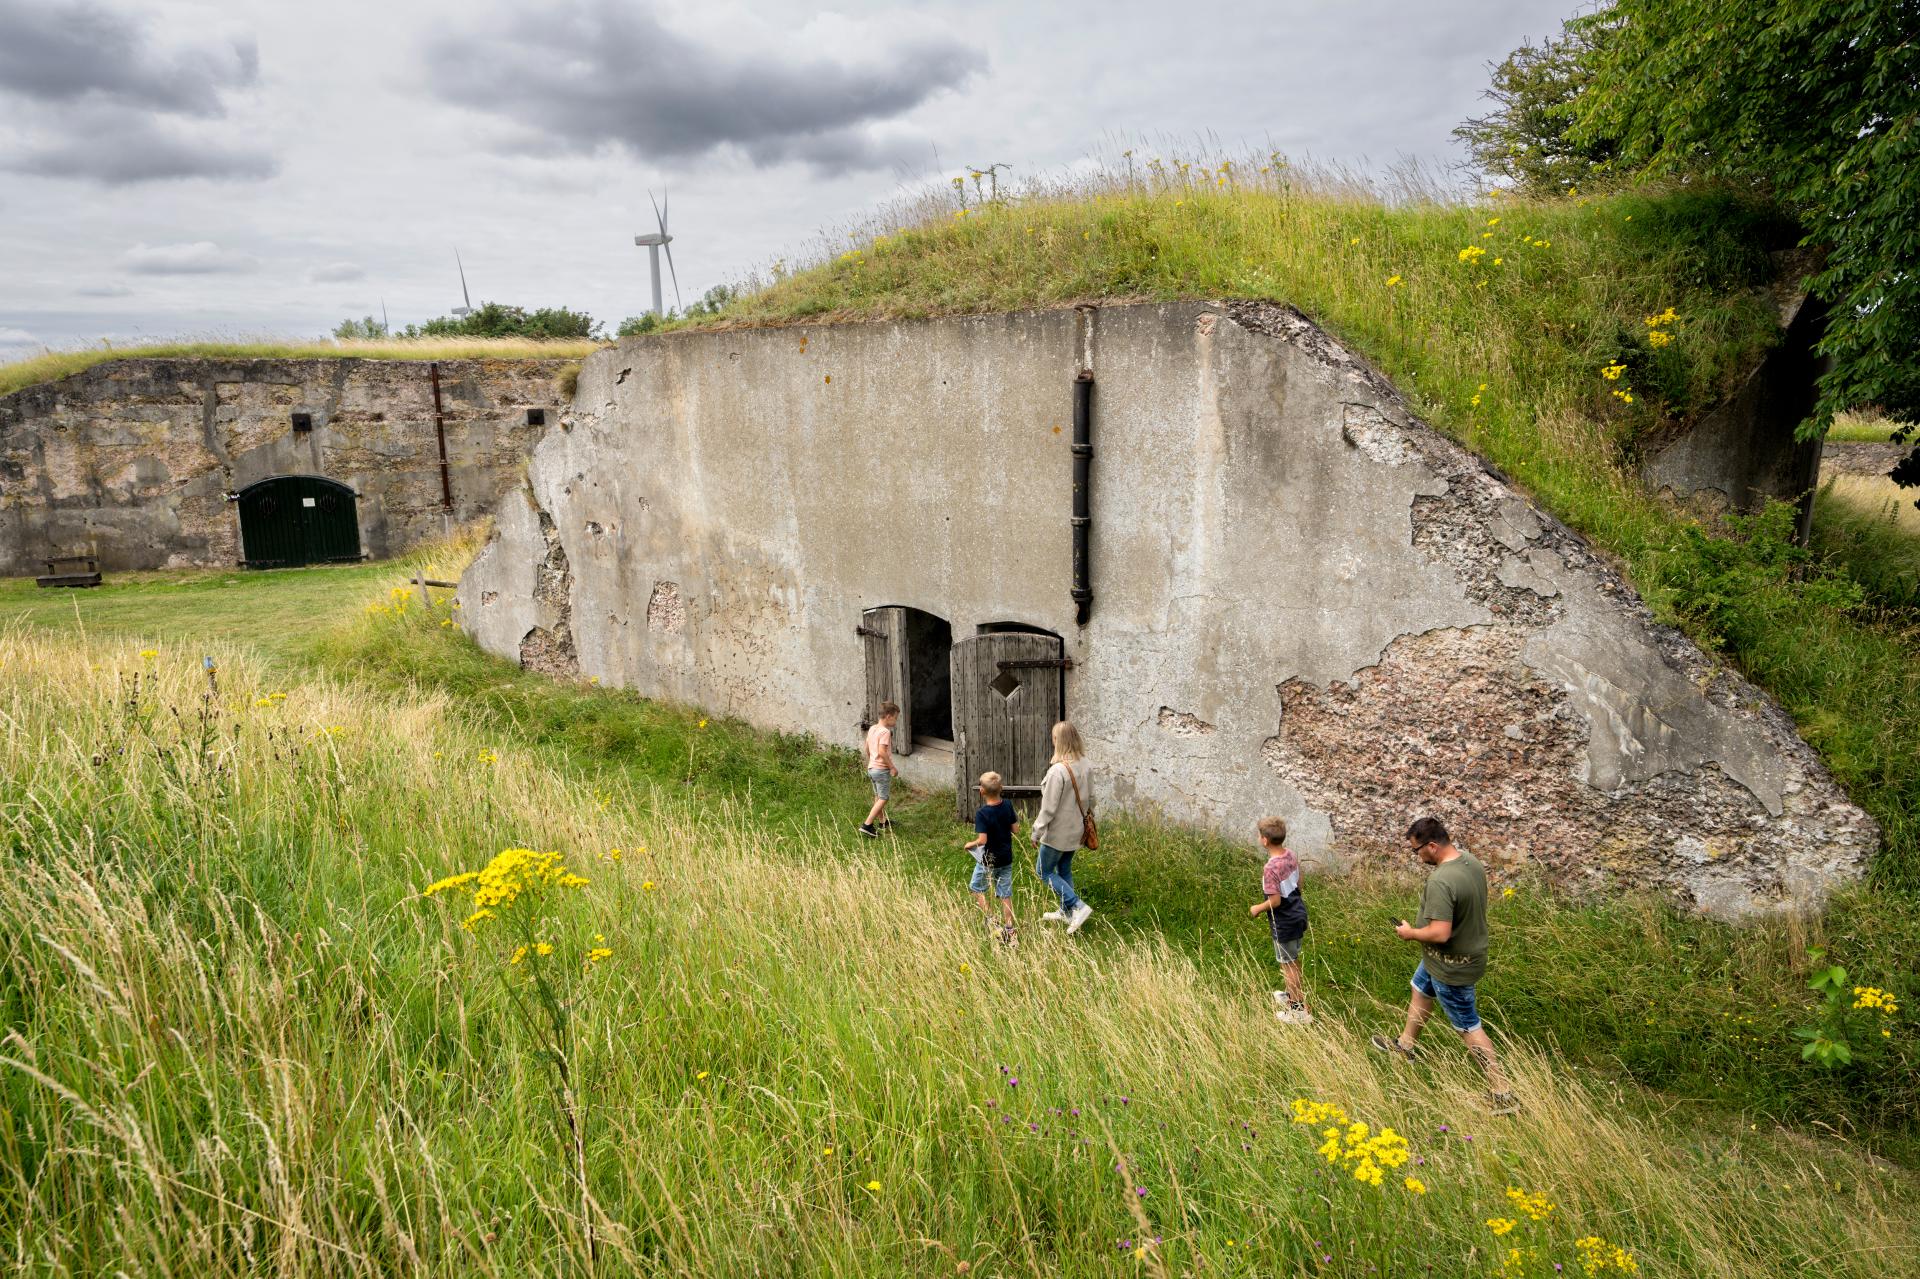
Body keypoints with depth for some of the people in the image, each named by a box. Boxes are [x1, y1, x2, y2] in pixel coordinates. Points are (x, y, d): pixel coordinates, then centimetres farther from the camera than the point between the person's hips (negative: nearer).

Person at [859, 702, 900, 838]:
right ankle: (867, 825, -10)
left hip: (872, 767, 9)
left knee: (878, 796, 20)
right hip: (882, 769, -9)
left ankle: (882, 822, 33)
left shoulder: (872, 729, 7)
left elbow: (867, 749, 14)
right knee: (883, 799, -3)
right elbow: (882, 752, -26)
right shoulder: (885, 731, -19)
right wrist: (892, 767, -19)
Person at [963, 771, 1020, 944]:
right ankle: (1008, 930, 15)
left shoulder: (982, 814, -22)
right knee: (1005, 894, 13)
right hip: (1006, 858, 5)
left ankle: (991, 919, 11)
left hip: (988, 860, -5)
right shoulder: (1008, 806, -7)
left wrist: (970, 844, -7)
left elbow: (982, 840, -26)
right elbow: (1015, 829, 1)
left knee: (976, 888, 18)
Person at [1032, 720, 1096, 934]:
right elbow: (1090, 798, 8)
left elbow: (1049, 807, -22)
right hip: (1077, 830, 8)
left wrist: (1037, 832, -11)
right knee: (1064, 870, 23)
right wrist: (1086, 818, 23)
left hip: (1058, 832, -8)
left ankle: (1078, 907, -1)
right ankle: (1066, 912, 33)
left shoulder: (1058, 770, -27)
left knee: (1044, 870, 9)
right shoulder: (1086, 766, -4)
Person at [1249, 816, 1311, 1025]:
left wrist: (1257, 909, -8)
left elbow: (1275, 901, -25)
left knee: (1288, 965, 7)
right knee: (1293, 959, 25)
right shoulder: (1291, 854, -4)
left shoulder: (1270, 868, -29)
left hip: (1284, 923, -8)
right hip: (1298, 915, 8)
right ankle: (1293, 994, 43)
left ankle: (1299, 1009, 16)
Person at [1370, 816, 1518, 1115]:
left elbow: (1440, 933, -35)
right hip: (1471, 950, 10)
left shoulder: (1440, 881, -35)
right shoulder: (1470, 860, -6)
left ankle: (1502, 1094, 19)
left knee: (1468, 1027, 7)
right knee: (1420, 990, 29)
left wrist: (1410, 933, -16)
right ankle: (1405, 1045, 49)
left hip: (1452, 966, -10)